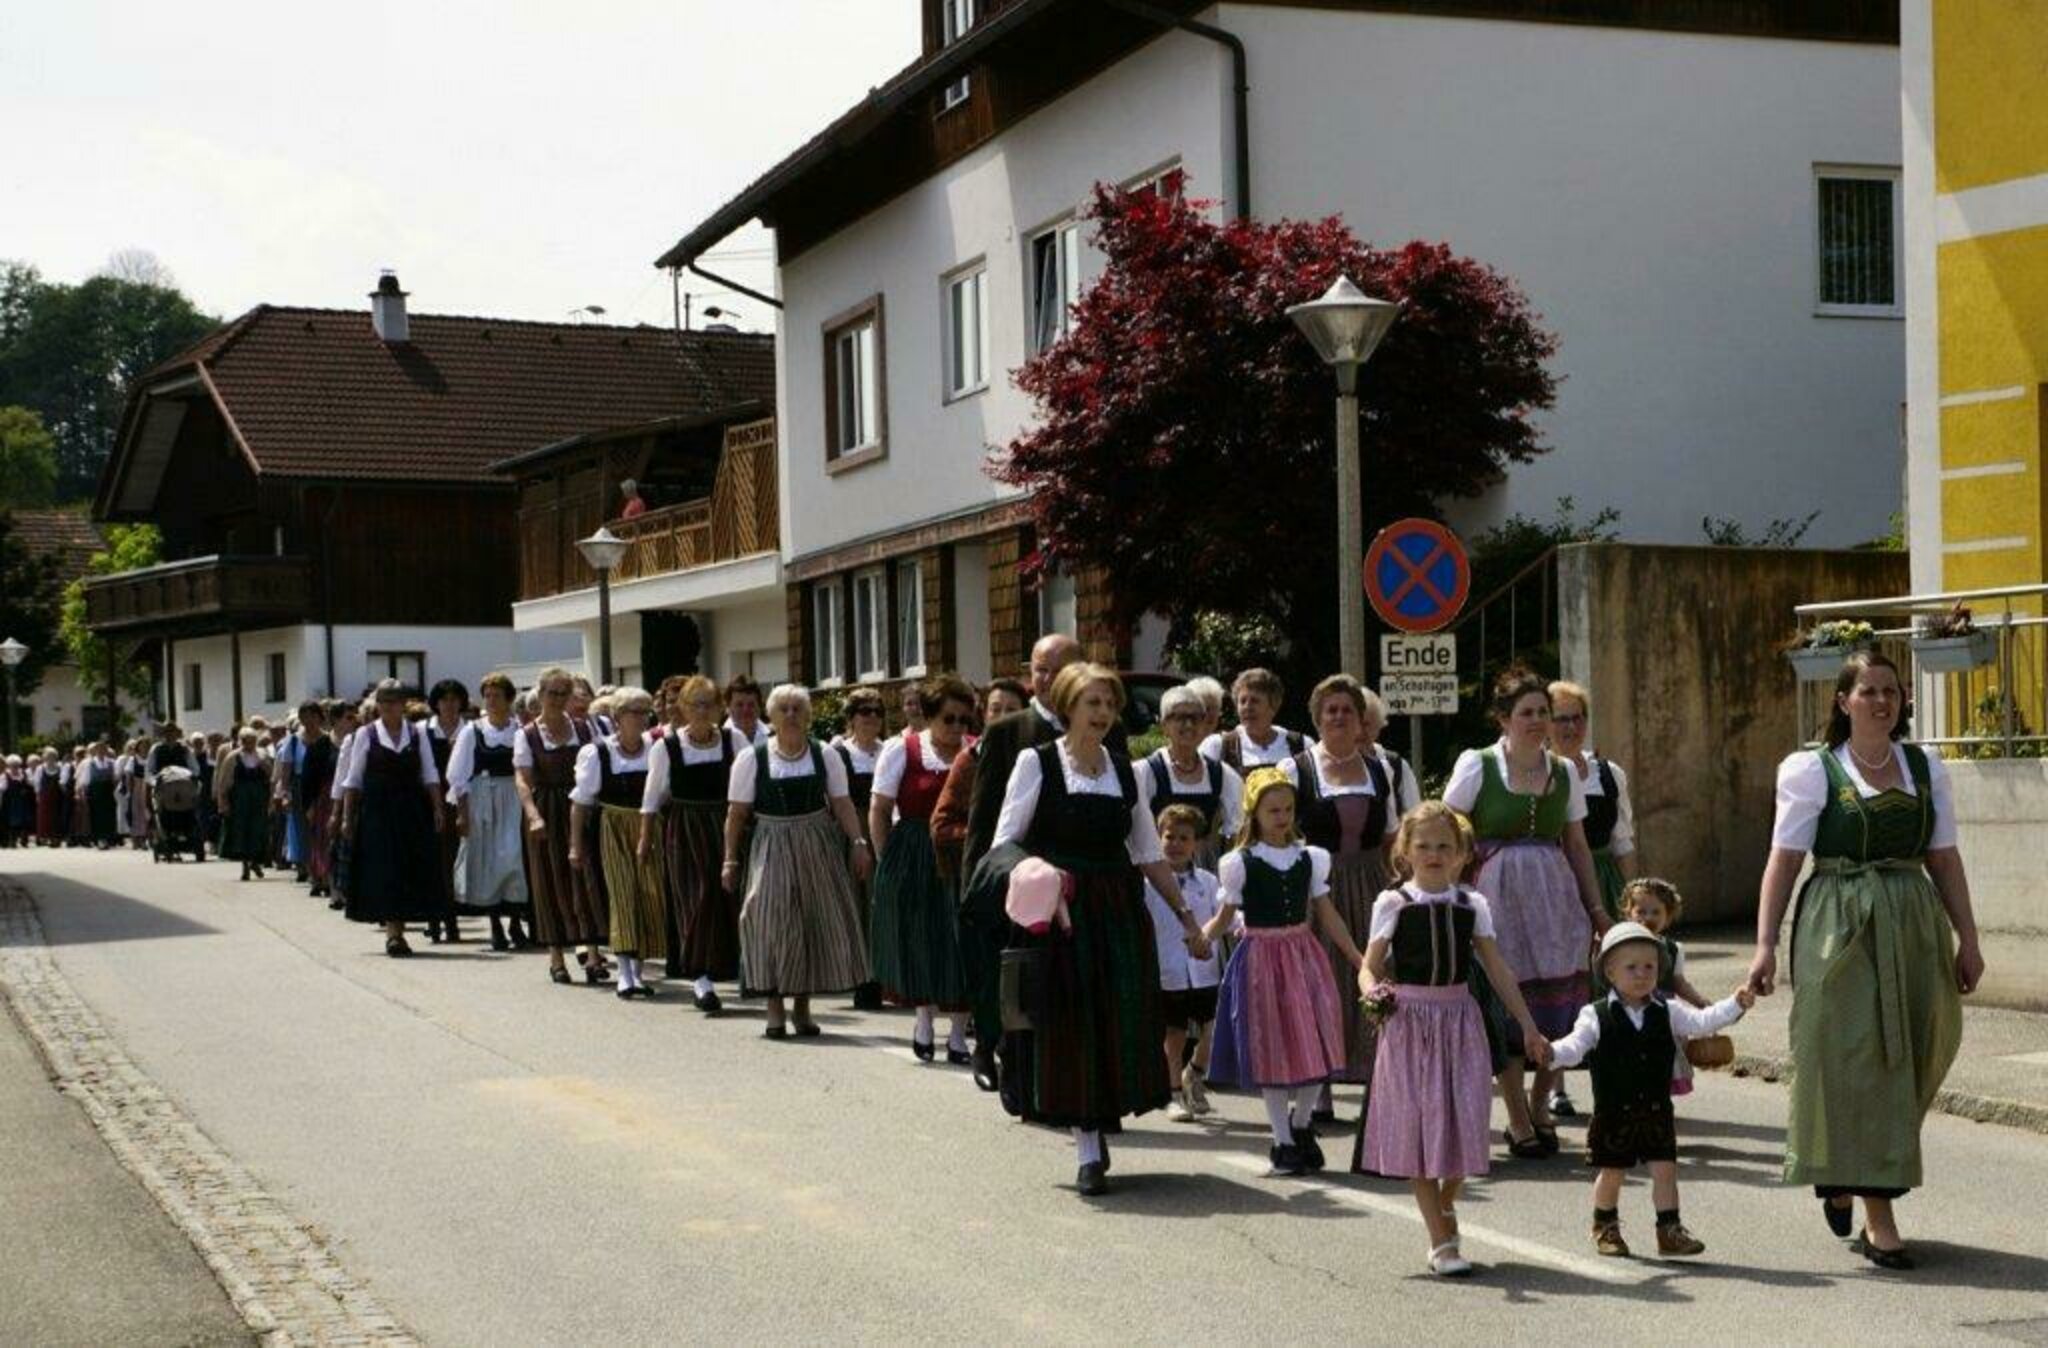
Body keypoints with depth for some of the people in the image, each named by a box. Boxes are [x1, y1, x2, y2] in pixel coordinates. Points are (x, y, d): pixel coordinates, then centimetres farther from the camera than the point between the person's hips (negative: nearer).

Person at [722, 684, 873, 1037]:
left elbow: (842, 804, 0)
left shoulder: (825, 756, 1)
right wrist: (730, 859, -4)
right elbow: (737, 813, -1)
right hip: (771, 847, -2)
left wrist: (859, 842, -10)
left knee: (819, 922, 4)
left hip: (817, 847, 2)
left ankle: (803, 1005, 18)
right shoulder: (752, 759, -3)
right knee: (771, 922, -7)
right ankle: (775, 1008, 1)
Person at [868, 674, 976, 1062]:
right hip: (913, 860, 0)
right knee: (917, 938, 7)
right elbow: (879, 811, 2)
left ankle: (958, 1031, 11)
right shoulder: (902, 749, 0)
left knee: (962, 943, -1)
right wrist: (888, 861, -2)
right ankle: (924, 1015, 29)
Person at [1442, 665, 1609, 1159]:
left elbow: (1577, 847, 16)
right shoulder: (1478, 765, -2)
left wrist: (1596, 908, 13)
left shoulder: (1564, 771, 11)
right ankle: (1518, 1122, 10)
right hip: (1498, 893, -4)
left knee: (1560, 1003, 0)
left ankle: (1539, 1104, 22)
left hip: (1556, 895, 4)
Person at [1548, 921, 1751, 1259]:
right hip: (1614, 1113, -2)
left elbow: (1702, 1022, -4)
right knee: (1611, 1172, 9)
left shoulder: (1667, 1013, 3)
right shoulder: (1597, 1017, -7)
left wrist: (1735, 1004, -18)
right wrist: (1551, 1051, -37)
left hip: (1657, 1110, 2)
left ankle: (1670, 1230, 4)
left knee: (1664, 1168, -3)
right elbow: (1575, 1047, -16)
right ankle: (1605, 1226, 29)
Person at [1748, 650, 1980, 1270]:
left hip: (1914, 928, 4)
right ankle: (1878, 1219, -2)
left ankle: (1840, 1177, 31)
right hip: (1838, 928, -4)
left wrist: (1968, 939, 8)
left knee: (1916, 1054, 6)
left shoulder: (1926, 768, 11)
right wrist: (1765, 944, -9)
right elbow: (1783, 859, -3)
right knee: (1856, 1059, -5)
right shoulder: (1812, 771, -1)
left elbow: (1945, 860, 12)